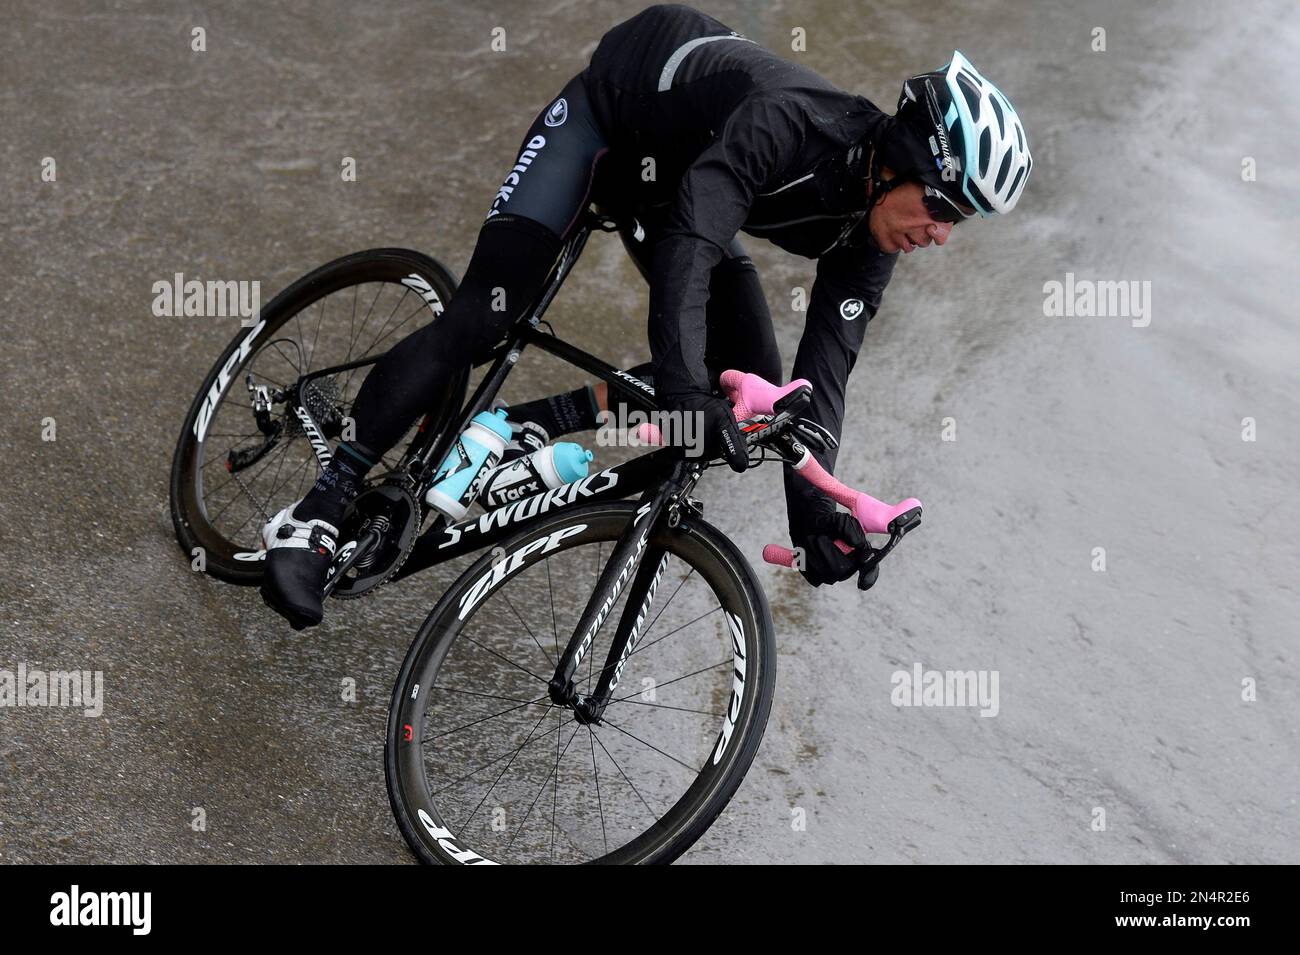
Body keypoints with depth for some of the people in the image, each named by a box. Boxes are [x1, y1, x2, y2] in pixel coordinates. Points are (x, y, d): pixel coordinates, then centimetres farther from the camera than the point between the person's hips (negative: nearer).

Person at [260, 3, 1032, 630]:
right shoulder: (789, 120, -38)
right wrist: (684, 385, -62)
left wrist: (814, 504, -26)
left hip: (668, 179, 7)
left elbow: (825, 368, -16)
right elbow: (690, 242, -50)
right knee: (482, 318, -21)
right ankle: (317, 515, -14)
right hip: (604, 118, -7)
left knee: (753, 384, -4)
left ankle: (510, 431, 1)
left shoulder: (872, 228, -15)